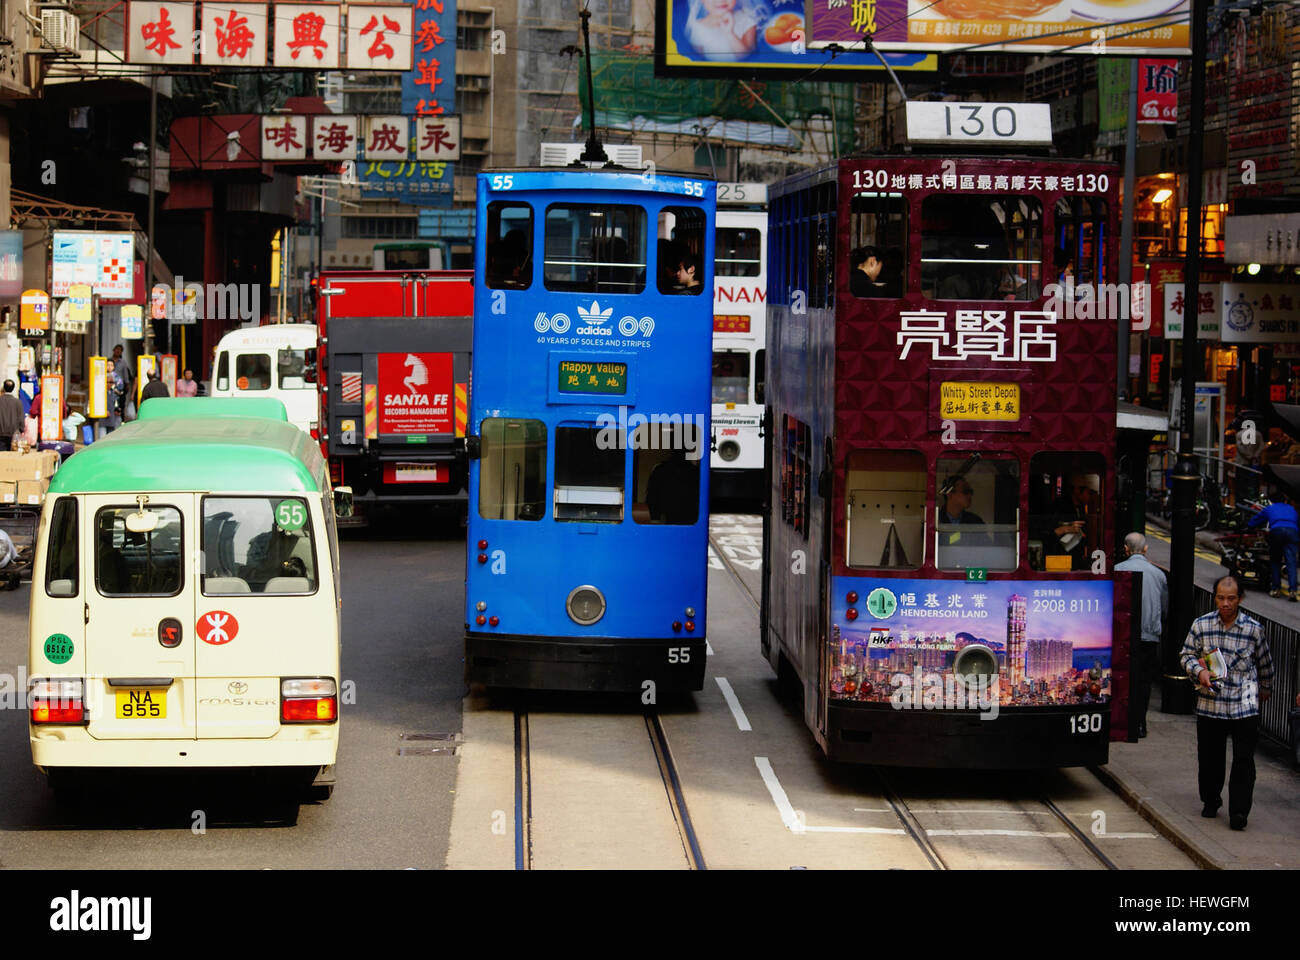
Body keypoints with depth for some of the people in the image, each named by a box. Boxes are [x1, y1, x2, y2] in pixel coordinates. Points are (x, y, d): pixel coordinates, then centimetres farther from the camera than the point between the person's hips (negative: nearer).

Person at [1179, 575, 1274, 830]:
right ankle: (1210, 801, 31)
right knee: (1209, 756, 10)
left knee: (1244, 759, -7)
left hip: (1245, 703, -1)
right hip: (1210, 703, 1)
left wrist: (1265, 689, 26)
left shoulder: (1253, 628, -1)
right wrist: (1199, 671, -11)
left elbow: (1265, 663, 14)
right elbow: (1186, 655, 8)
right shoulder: (1201, 625, -1)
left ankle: (1239, 811, -2)